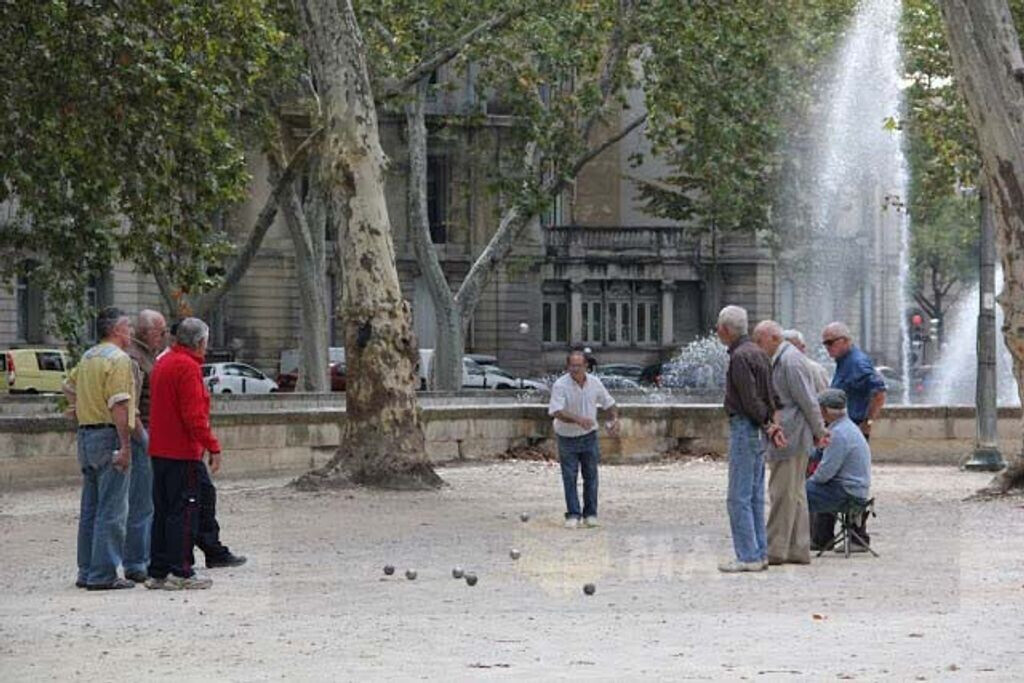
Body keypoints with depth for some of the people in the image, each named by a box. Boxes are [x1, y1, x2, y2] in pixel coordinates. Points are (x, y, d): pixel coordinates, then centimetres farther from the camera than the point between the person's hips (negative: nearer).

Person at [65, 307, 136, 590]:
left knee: (90, 508, 13)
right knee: (112, 510, -7)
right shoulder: (118, 359, -13)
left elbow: (69, 386, 30)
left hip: (86, 434, 9)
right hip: (109, 436, -9)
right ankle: (104, 574, -8)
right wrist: (125, 446, -21)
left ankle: (86, 572, 17)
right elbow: (118, 405, -20)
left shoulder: (88, 357, 14)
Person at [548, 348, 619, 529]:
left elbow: (609, 403, 10)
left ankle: (590, 514, 14)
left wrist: (615, 419, -9)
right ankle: (573, 515, 5)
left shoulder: (594, 383, -4)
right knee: (569, 477, -1)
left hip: (589, 437, 3)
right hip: (567, 437, -3)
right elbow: (556, 412, -28)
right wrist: (578, 419, -40)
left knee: (591, 476, 6)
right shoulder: (560, 385, -18)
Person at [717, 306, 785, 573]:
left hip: (745, 428, -10)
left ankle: (747, 556, -6)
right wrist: (772, 422, 5)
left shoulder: (740, 356, -16)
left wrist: (767, 424, -7)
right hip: (758, 431, 10)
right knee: (755, 496, 12)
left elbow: (750, 400, -19)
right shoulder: (758, 352, 15)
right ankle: (759, 553, 15)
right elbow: (770, 394, 14)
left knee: (739, 497, -6)